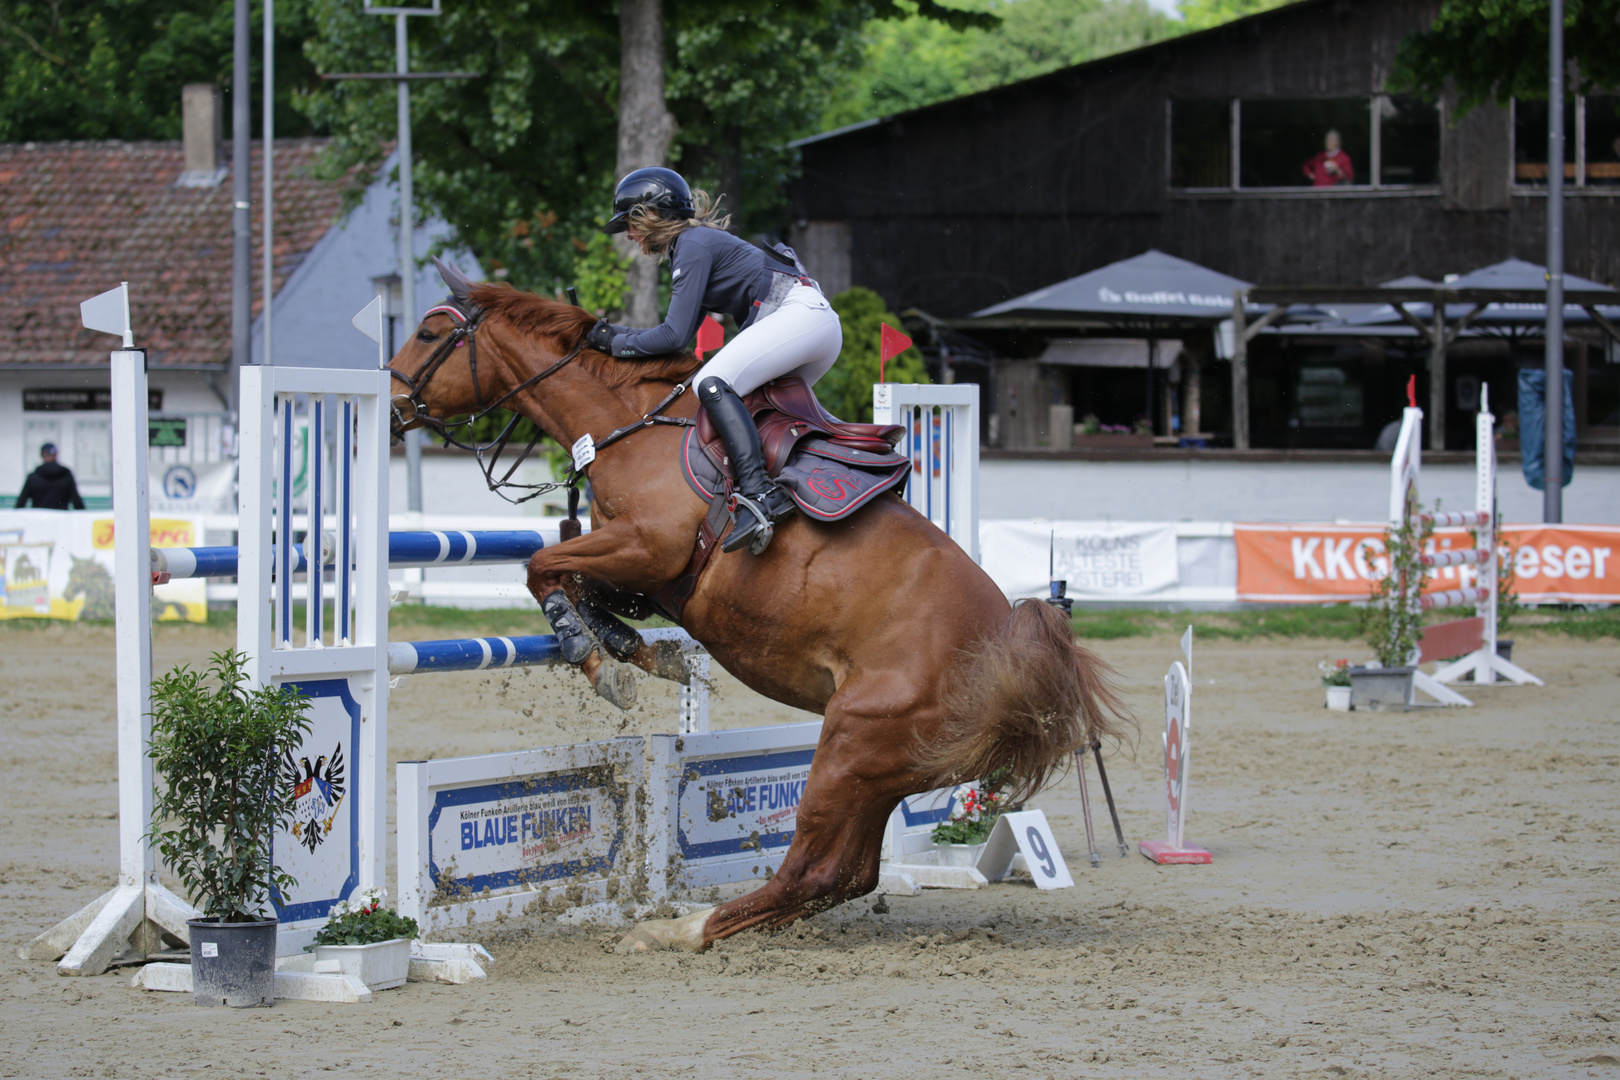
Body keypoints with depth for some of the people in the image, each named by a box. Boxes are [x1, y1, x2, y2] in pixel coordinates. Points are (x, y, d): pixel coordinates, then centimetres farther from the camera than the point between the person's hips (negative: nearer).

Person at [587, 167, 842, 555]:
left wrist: (617, 343, 1)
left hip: (800, 314, -11)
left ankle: (760, 495, -41)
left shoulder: (693, 245, -6)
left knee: (712, 384, -26)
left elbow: (675, 335, -11)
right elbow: (681, 333, 24)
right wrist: (614, 331, 19)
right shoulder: (689, 246, 24)